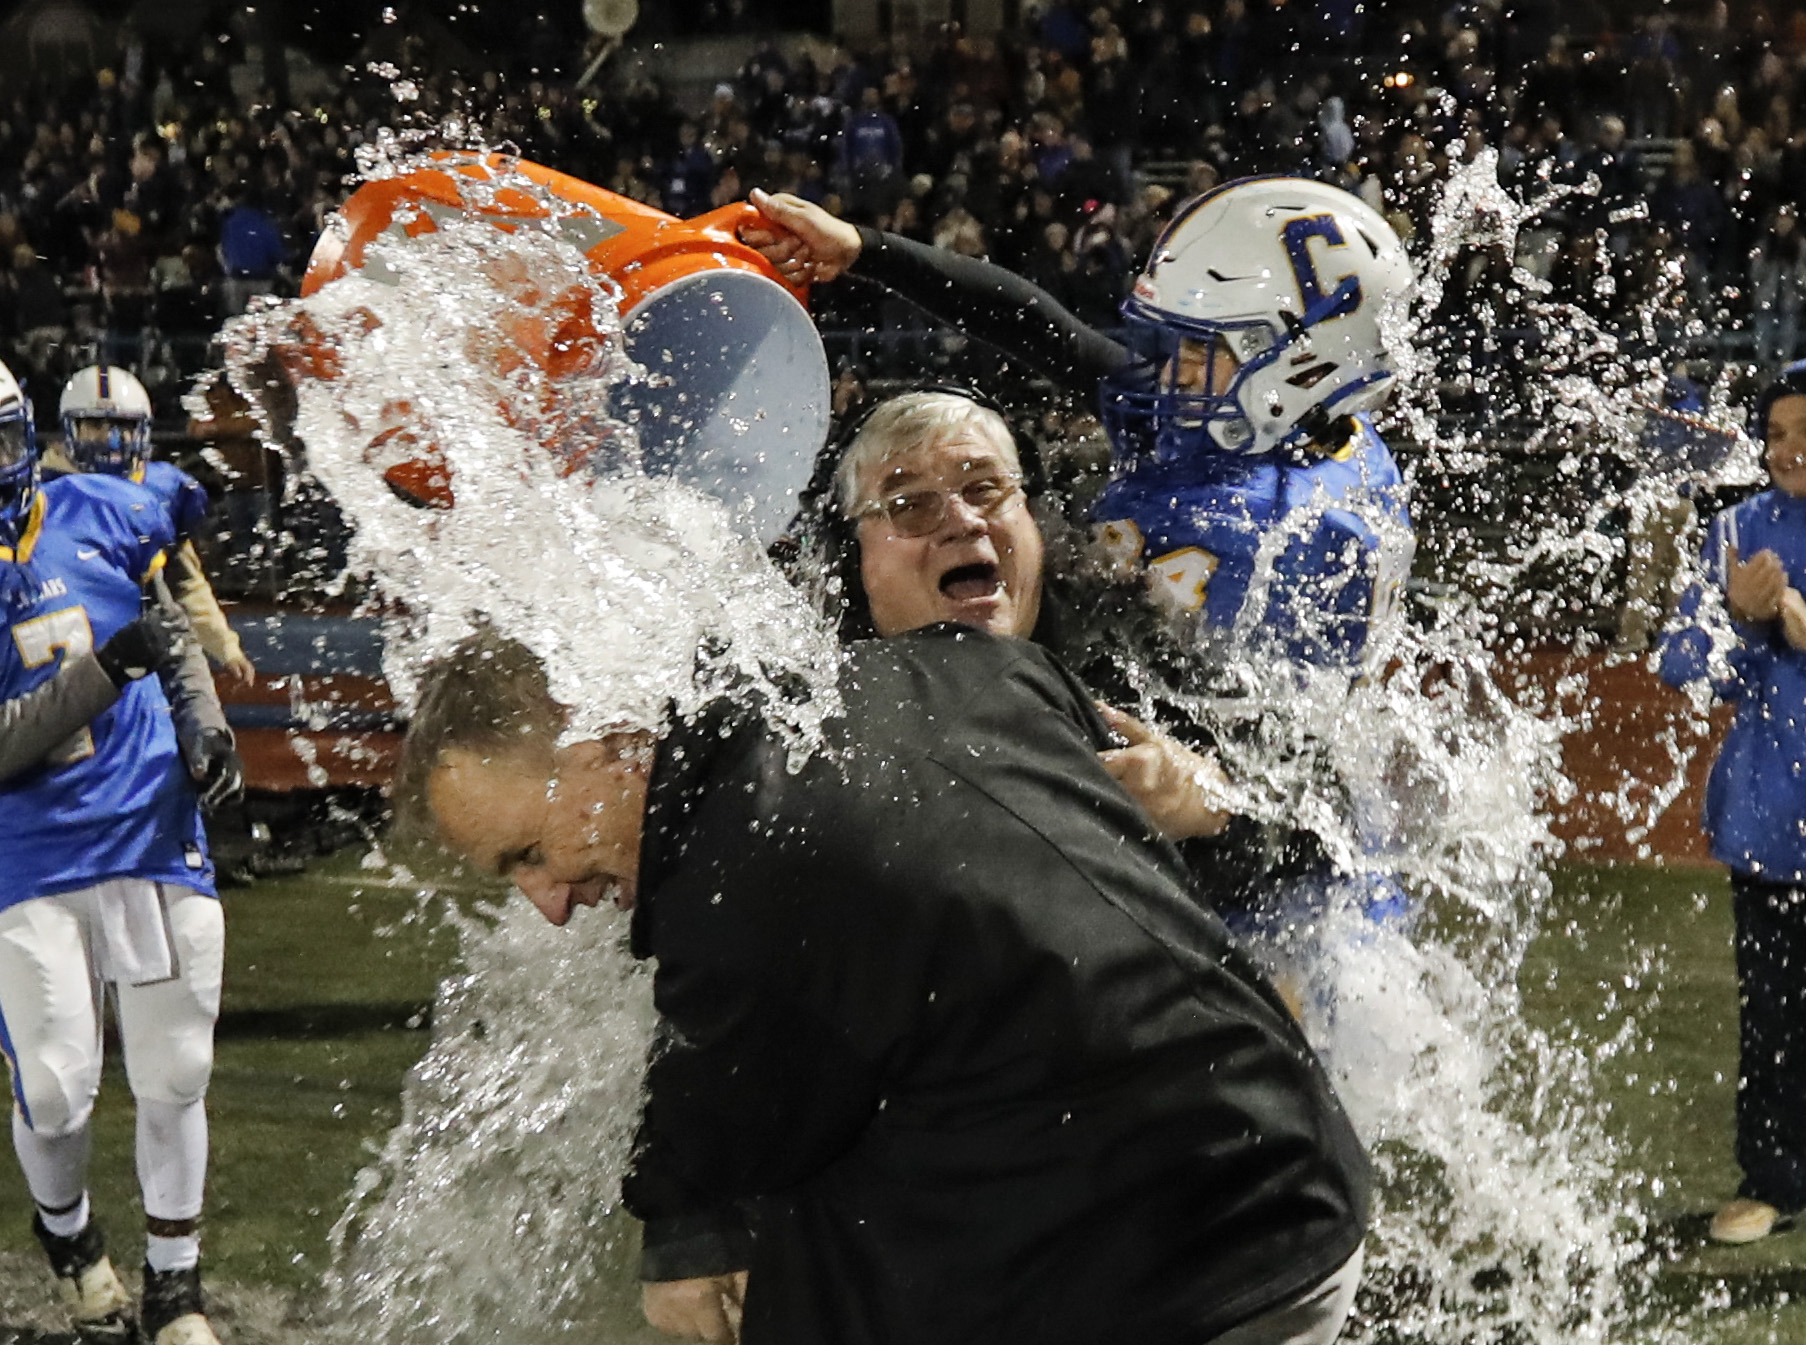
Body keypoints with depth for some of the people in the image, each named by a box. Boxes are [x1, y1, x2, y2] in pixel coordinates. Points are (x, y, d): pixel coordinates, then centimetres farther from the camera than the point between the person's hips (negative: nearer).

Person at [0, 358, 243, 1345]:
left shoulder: (98, 515, 1)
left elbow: (170, 632, 17)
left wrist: (204, 724, 1)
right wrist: (107, 670, -23)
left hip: (158, 835, 3)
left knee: (174, 1080, 6)